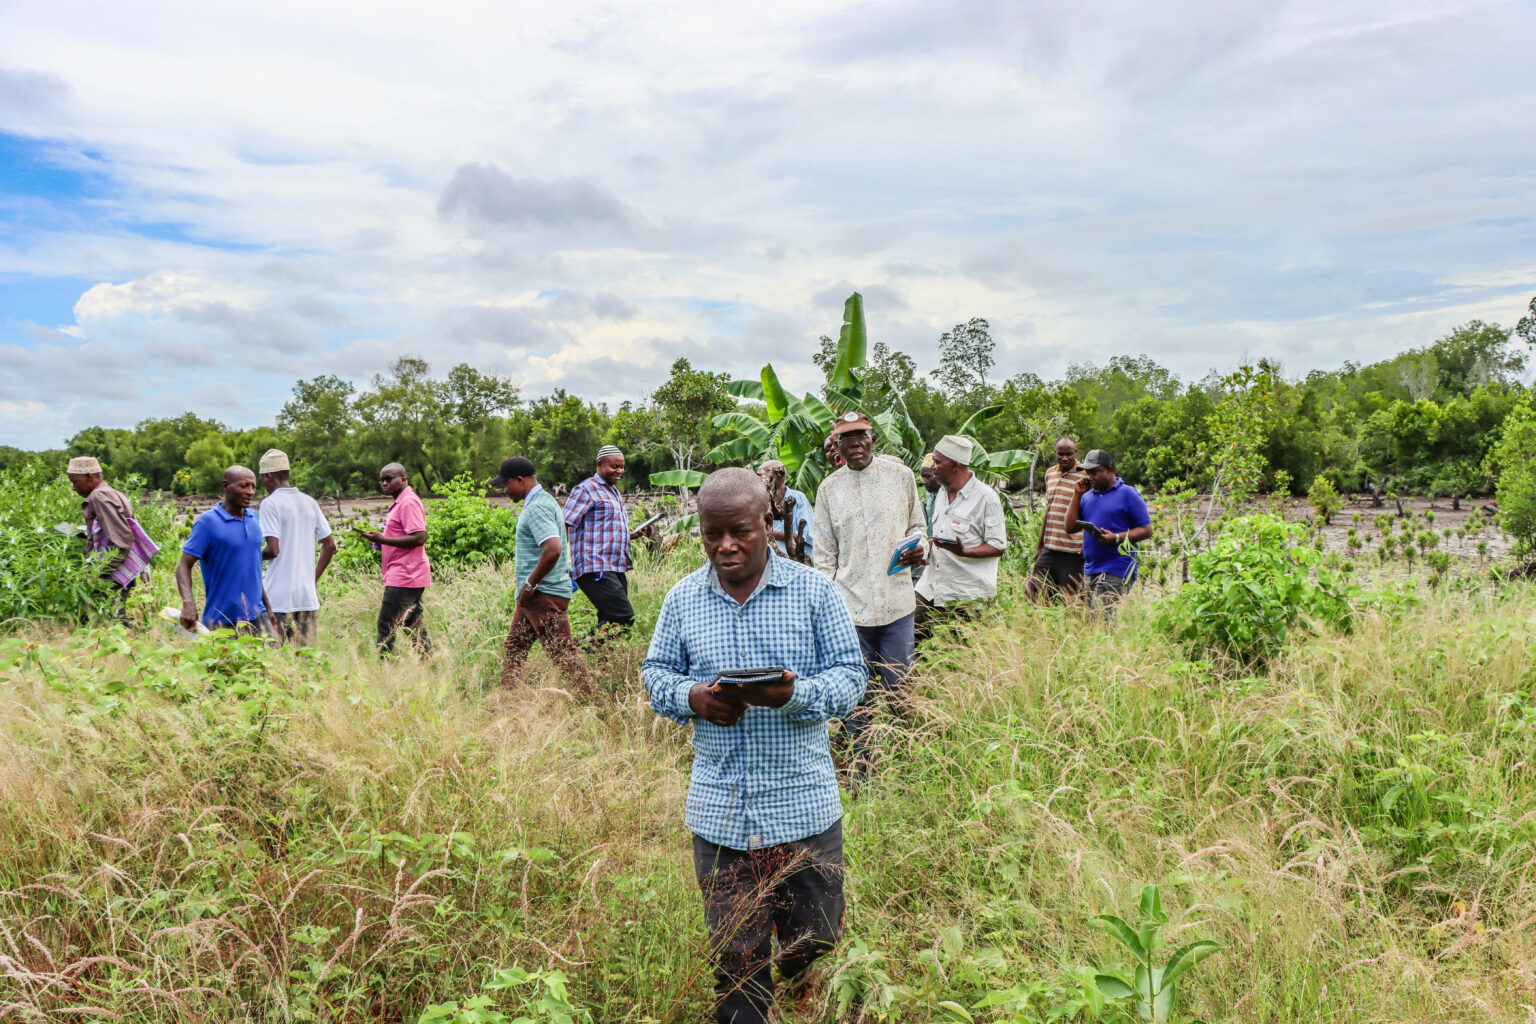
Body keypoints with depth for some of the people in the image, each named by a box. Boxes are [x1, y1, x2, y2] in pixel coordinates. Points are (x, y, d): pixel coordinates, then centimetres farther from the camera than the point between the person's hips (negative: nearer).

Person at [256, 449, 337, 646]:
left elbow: (273, 549, -16)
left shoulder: (270, 504, -8)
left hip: (279, 598, -6)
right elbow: (330, 545, 12)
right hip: (308, 595, 6)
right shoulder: (310, 502, 11)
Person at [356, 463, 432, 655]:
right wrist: (381, 540, 13)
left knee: (387, 626, -10)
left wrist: (382, 539, -20)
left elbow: (419, 538, -22)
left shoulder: (408, 502, -13)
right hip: (411, 576, 11)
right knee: (416, 626, 12)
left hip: (403, 577, -11)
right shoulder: (400, 502, 20)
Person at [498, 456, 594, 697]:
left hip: (545, 594, -11)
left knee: (562, 653, -7)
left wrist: (530, 584, -21)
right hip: (534, 594, 11)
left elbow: (553, 549, -30)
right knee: (514, 647, 16)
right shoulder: (542, 501, 16)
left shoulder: (537, 507, -17)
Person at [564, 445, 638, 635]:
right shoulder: (587, 489, -5)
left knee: (608, 622, 7)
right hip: (596, 570, -9)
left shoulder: (614, 491, 23)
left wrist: (635, 535, 16)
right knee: (625, 619, -18)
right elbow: (564, 526, -12)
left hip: (617, 568, 9)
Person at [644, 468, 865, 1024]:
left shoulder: (815, 590, -4)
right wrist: (690, 697, -12)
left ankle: (801, 977, 48)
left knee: (813, 940, 14)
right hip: (720, 810, 1)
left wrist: (793, 694, -25)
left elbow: (850, 676, -5)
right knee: (735, 957, 10)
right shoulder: (682, 598, 3)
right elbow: (654, 671, 10)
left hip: (803, 804, -1)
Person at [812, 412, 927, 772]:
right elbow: (824, 556, 9)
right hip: (849, 607, 0)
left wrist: (917, 546, -8)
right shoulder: (829, 489, 6)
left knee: (897, 688, 4)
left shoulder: (900, 475, 4)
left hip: (897, 603, 0)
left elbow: (916, 525, 16)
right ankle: (859, 767, 20)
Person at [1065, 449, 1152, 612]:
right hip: (1089, 570, 7)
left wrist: (1116, 538, -19)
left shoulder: (1128, 494, -2)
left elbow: (1146, 530, -4)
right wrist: (1077, 494, 8)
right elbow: (1071, 528, 10)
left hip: (1116, 571, -7)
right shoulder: (1087, 496, 16)